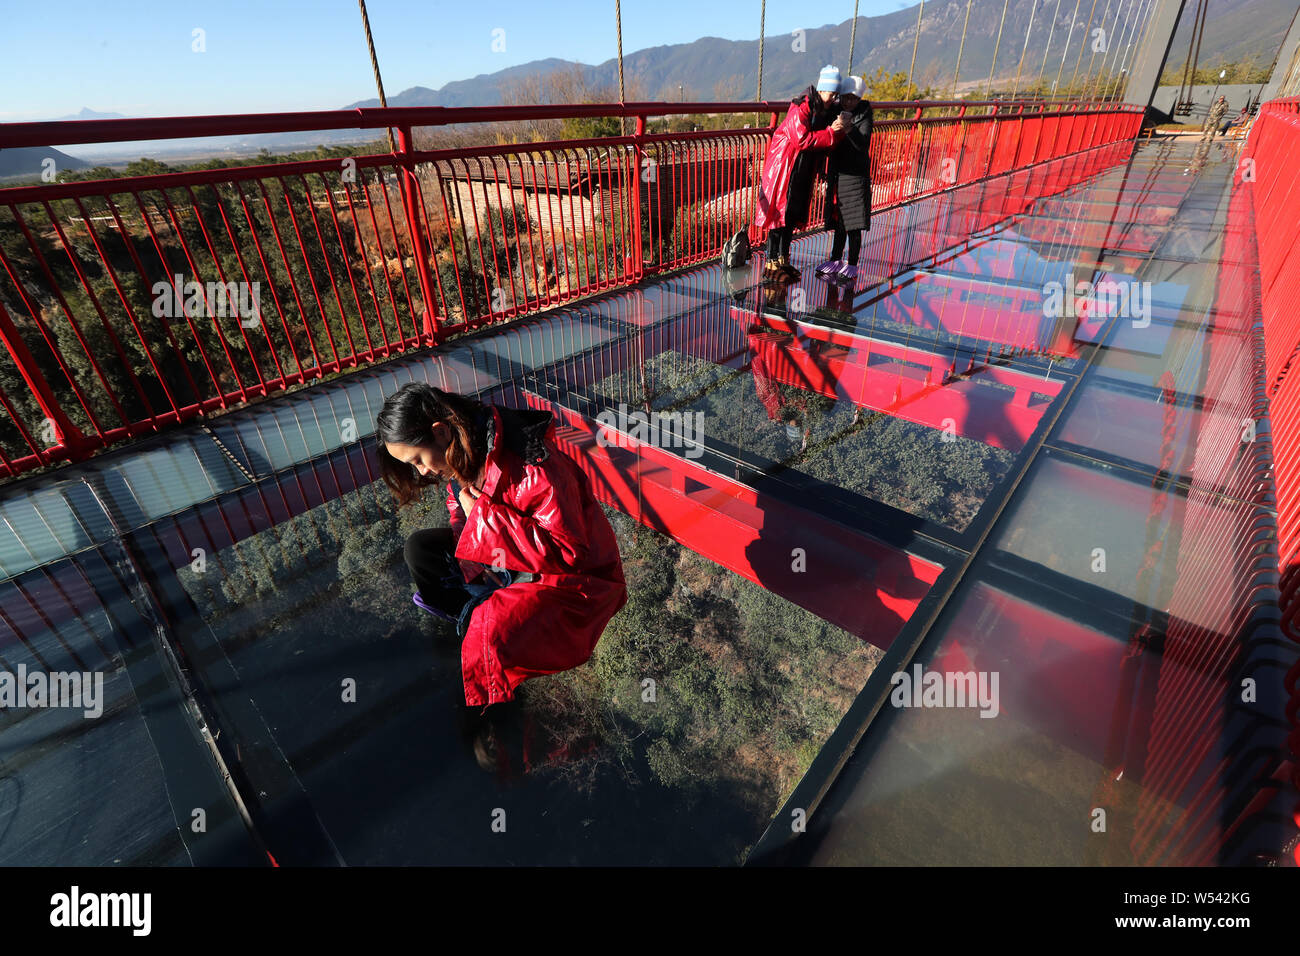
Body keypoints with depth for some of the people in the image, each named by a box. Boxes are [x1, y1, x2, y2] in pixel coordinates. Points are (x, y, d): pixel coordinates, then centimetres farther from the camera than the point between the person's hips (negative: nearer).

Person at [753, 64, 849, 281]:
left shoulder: (825, 110, 11)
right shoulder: (801, 107, -14)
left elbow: (828, 141, 13)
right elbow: (802, 139, -24)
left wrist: (839, 131, -5)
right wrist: (830, 132, -22)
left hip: (803, 170, 8)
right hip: (784, 166, -8)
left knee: (794, 213, 10)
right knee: (780, 211, -8)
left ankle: (783, 258, 18)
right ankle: (772, 262, -4)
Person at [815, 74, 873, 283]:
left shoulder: (864, 116, -8)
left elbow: (863, 144, -20)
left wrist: (850, 129, -32)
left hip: (856, 174, -6)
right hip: (836, 172, 6)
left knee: (853, 224, -4)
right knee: (839, 221, 13)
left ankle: (852, 266, 3)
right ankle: (835, 262, 22)